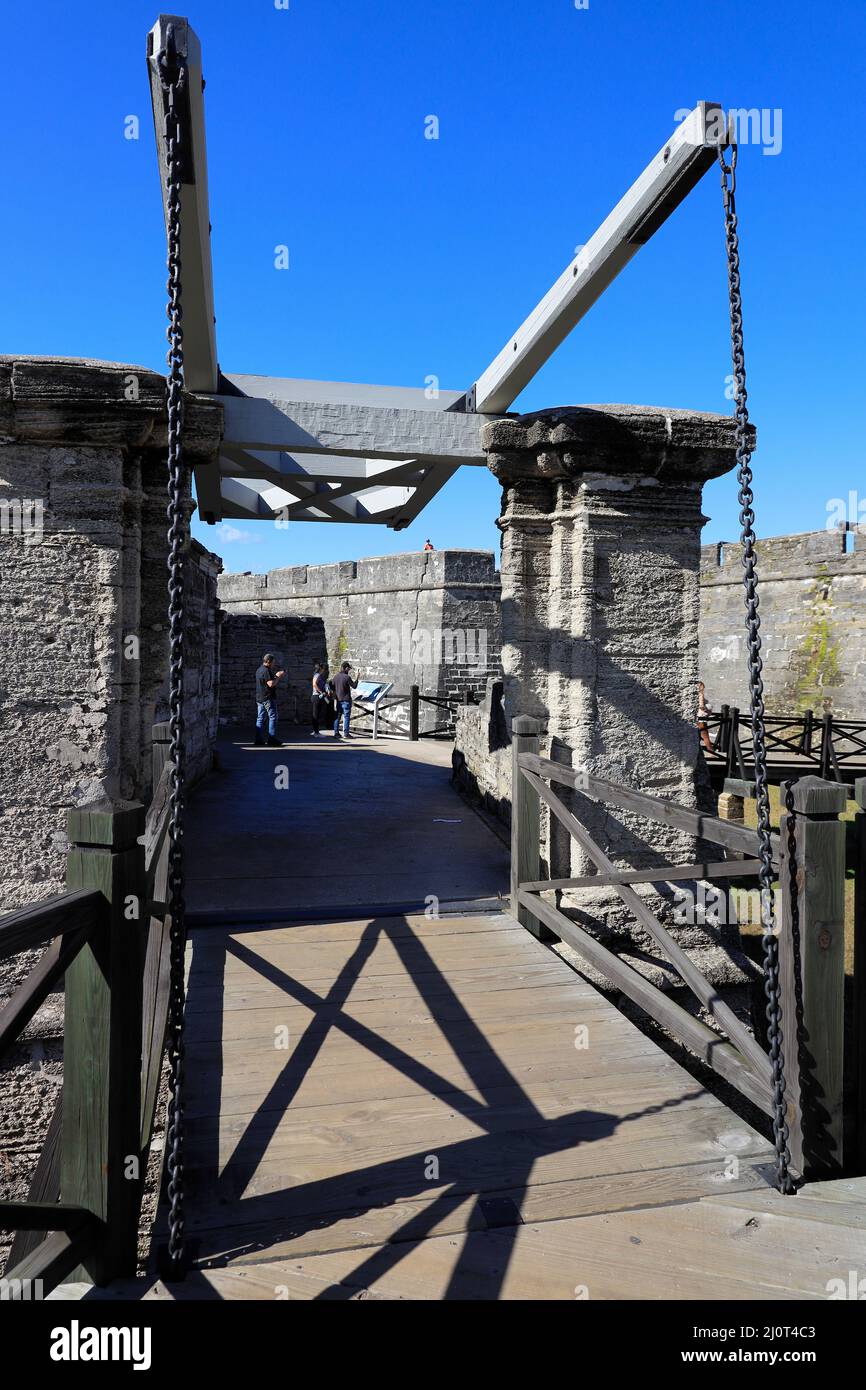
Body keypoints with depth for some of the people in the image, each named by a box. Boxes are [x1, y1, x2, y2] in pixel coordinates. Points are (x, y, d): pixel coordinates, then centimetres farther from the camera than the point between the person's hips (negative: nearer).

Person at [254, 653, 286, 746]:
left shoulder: (259, 670, 17)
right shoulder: (266, 670, -15)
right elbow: (271, 684, -22)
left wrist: (276, 676, 17)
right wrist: (278, 676, -9)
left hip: (259, 698, 9)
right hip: (268, 698, -9)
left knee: (260, 718, 8)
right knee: (273, 717, -5)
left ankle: (259, 740, 8)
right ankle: (272, 739, -7)